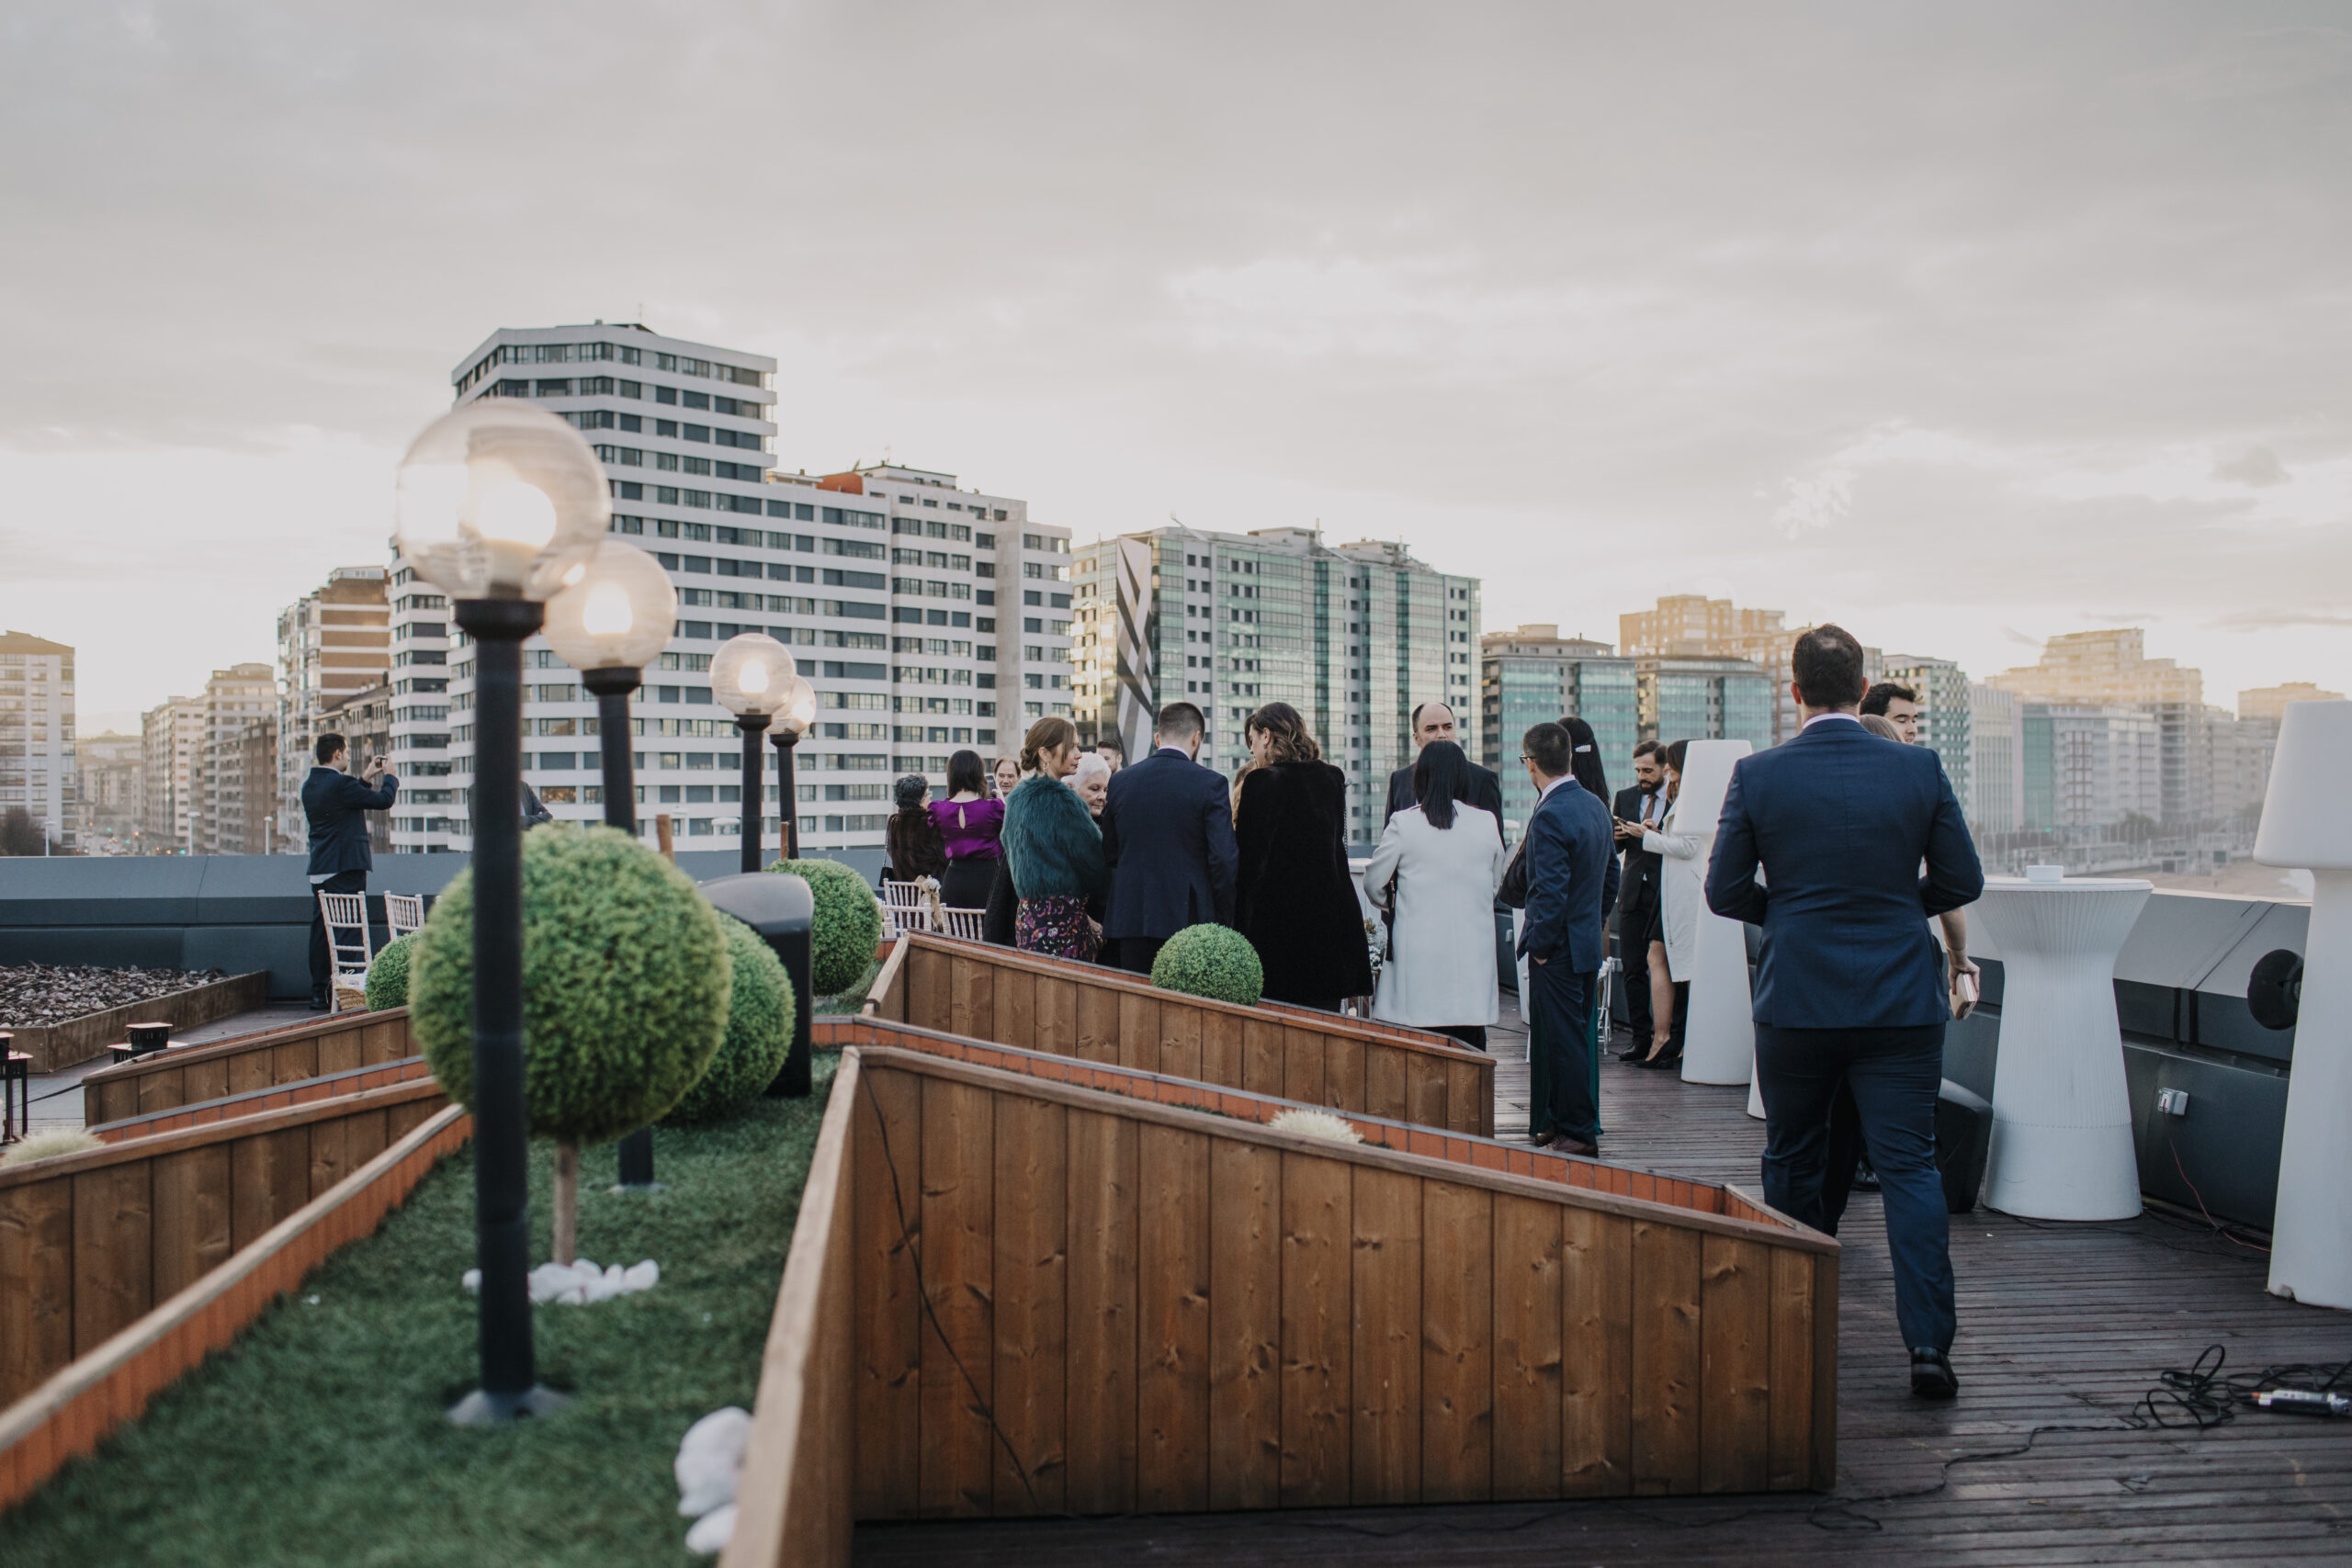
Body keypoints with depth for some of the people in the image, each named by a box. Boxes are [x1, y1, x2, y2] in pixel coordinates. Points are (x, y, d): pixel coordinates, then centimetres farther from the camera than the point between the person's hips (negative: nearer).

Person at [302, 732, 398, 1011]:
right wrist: (390, 777, 7)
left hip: (319, 869, 8)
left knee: (321, 930, 9)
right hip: (346, 868, -8)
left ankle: (319, 994, 12)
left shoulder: (309, 786, 12)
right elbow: (384, 800, -12)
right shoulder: (340, 784, -15)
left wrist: (367, 777, 29)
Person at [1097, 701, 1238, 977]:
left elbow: (1108, 853, 10)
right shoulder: (1209, 783, -6)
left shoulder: (1120, 781, 6)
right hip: (1189, 918, -3)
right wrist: (1225, 920, 0)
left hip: (1129, 920, 3)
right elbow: (1224, 858, -9)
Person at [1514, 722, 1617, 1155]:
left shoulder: (1549, 816, -21)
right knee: (1573, 1038, 17)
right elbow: (1610, 875, 16)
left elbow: (1551, 890, -24)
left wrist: (1540, 945, -14)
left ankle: (1578, 1133, 6)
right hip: (1589, 942, 9)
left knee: (1563, 1042, 0)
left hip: (1559, 947, -9)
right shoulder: (1595, 805, 8)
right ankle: (1562, 1119, 27)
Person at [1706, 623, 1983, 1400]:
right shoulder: (1920, 769, -3)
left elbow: (1724, 890, -2)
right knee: (1909, 1166, 4)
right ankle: (1928, 1344, -3)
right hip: (1901, 1000, 1)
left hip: (1796, 1000, 0)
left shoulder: (1756, 775, -6)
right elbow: (1963, 881, 3)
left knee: (1792, 1163, 15)